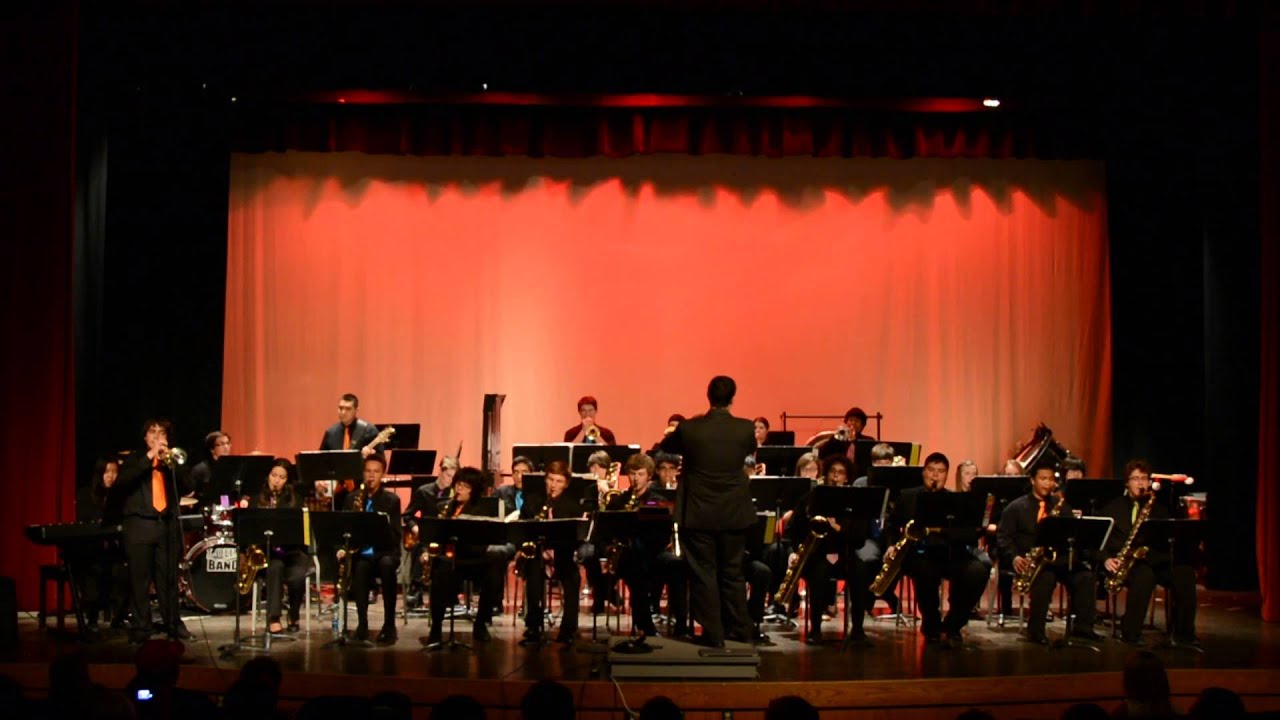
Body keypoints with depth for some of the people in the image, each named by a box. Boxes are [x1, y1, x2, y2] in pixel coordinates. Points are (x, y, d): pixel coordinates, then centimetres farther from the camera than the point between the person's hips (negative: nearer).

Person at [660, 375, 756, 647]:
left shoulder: (689, 429, -12)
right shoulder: (745, 429, -9)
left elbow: (666, 446, 9)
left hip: (699, 514, -2)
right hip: (733, 513, 2)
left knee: (703, 574, 6)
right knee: (732, 573, 15)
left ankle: (713, 634, 7)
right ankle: (739, 630, 22)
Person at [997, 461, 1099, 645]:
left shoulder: (1061, 506, 18)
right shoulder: (1016, 507, 7)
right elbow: (1003, 536, 1)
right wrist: (1014, 557, -16)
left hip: (1057, 557, 4)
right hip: (1028, 559, -4)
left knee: (1085, 576, -23)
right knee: (1046, 577, -35)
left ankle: (1082, 627, -15)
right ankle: (1035, 630, -26)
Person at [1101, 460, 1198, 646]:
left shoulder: (1158, 509, 22)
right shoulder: (1113, 507, 14)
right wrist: (1106, 559, -11)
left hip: (1155, 560, 3)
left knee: (1185, 573, -27)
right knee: (1145, 574, -39)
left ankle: (1183, 634, -19)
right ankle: (1131, 634, -31)